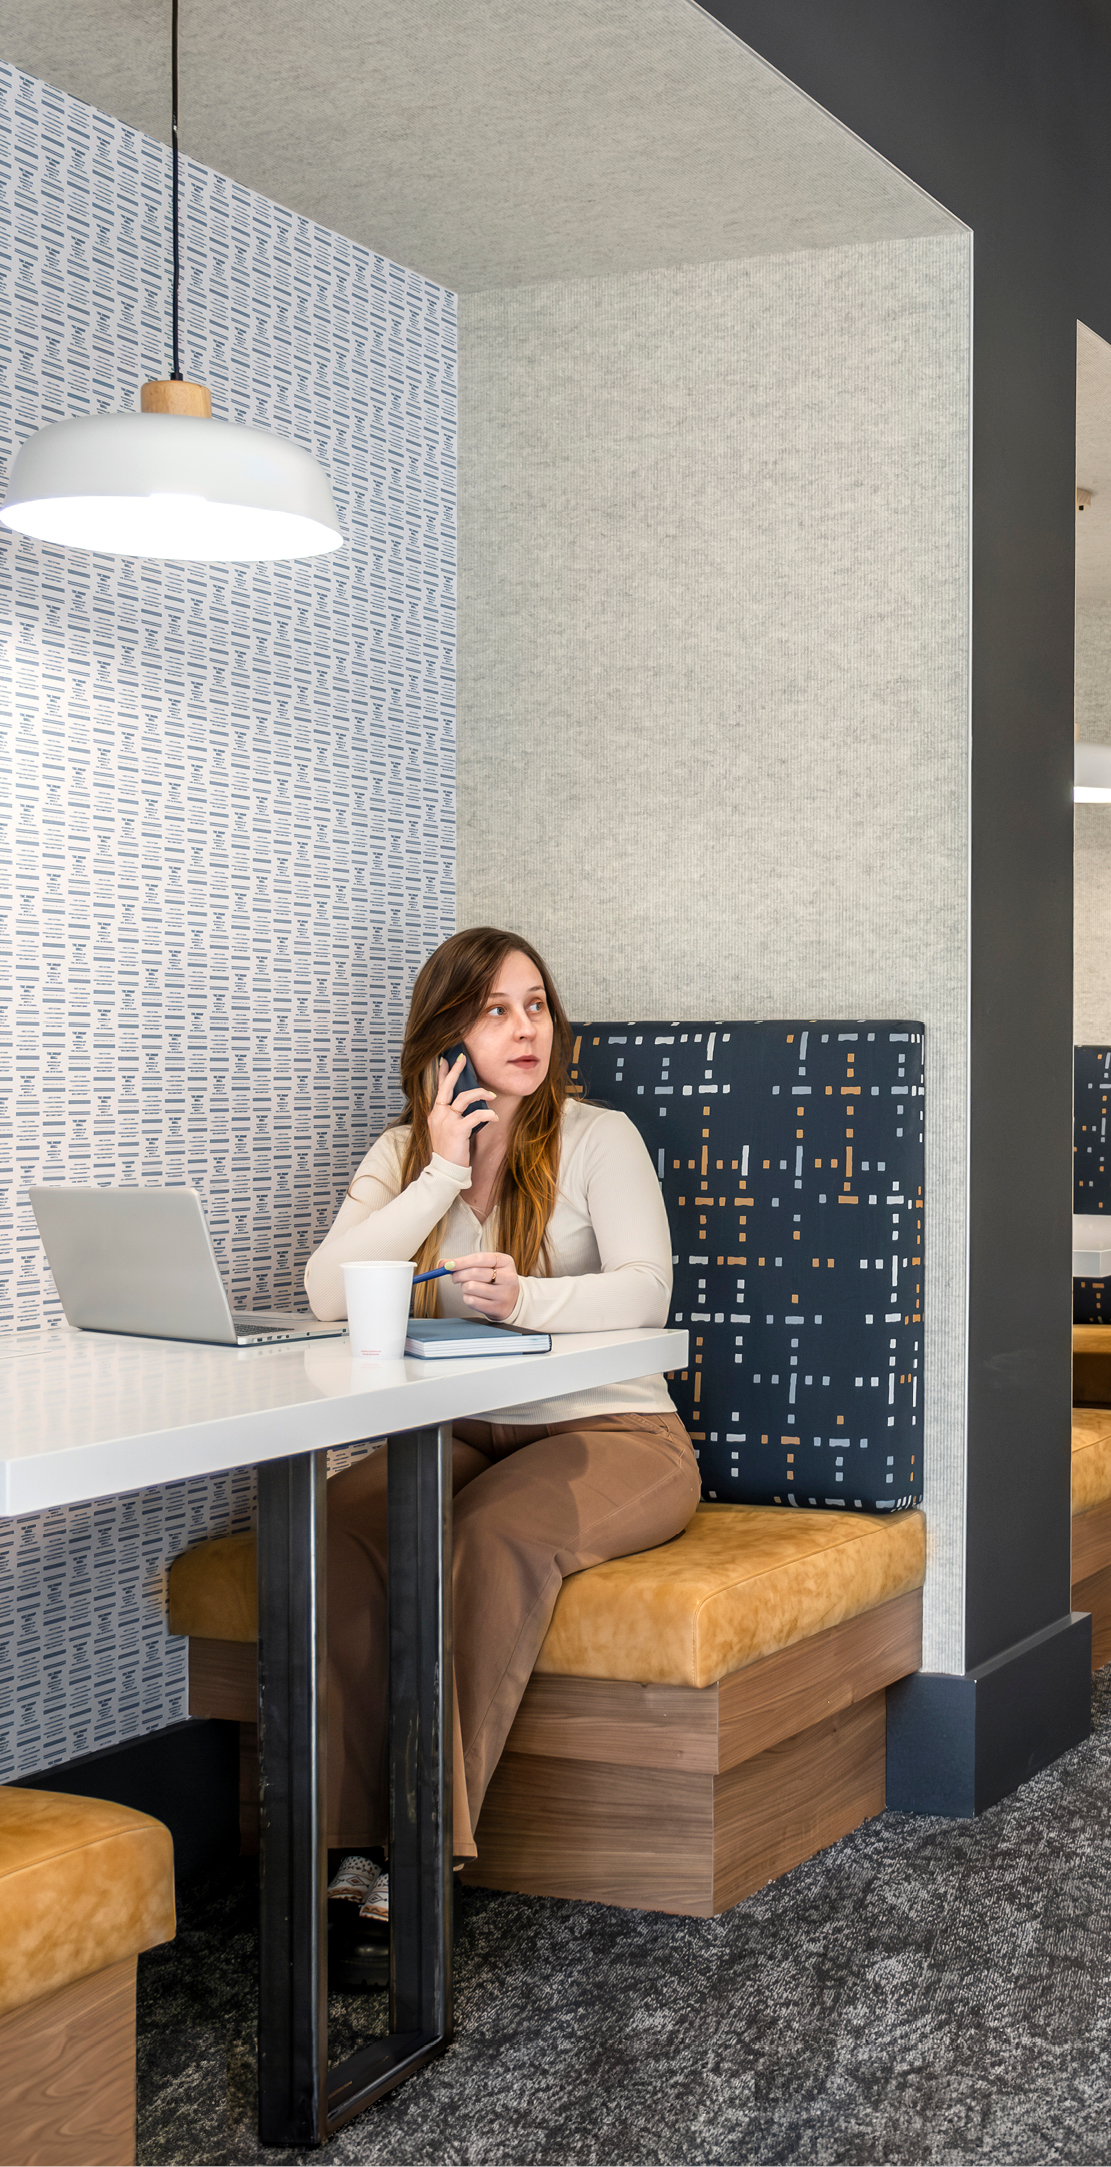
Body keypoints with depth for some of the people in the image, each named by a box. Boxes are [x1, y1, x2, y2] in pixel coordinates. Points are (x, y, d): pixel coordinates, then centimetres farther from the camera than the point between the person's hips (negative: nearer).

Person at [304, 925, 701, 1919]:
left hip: (611, 1433, -3)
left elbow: (646, 1291, -16)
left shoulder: (598, 1137, 0)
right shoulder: (403, 1154, 10)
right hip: (460, 1436, 3)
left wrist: (525, 1297, -34)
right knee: (343, 1515, -28)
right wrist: (445, 1172, -10)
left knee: (500, 1532, -35)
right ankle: (350, 1836, -26)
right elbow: (329, 1294, -6)